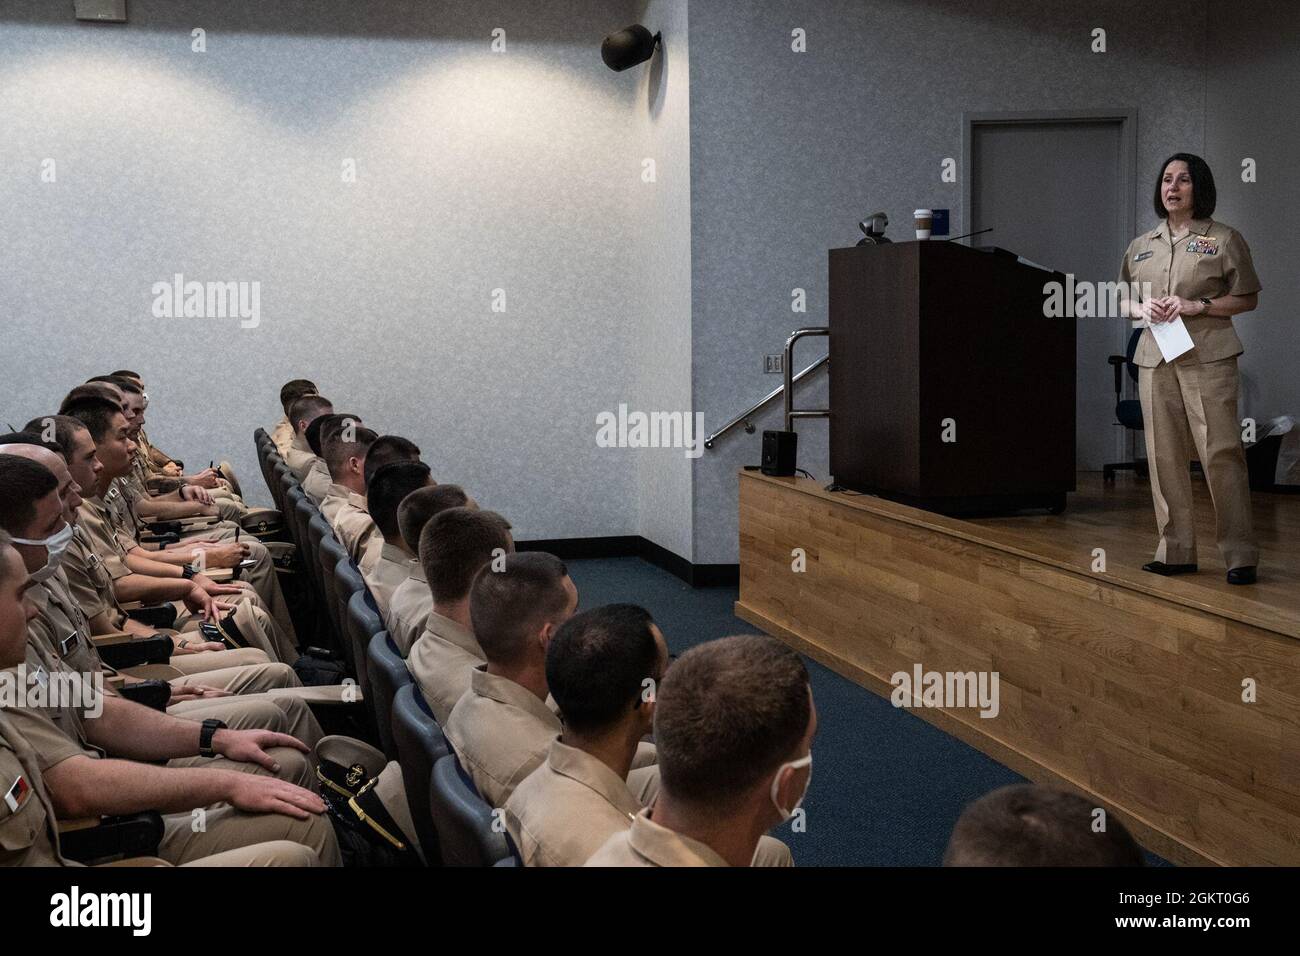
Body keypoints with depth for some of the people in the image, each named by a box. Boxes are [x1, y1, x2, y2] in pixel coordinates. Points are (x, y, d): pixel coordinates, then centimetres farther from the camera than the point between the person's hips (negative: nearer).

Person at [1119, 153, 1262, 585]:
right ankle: (1176, 552, 12)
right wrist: (1141, 309, -2)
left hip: (1208, 358, -4)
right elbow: (1121, 300, 21)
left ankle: (1240, 554, -3)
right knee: (1164, 456, 4)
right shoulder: (1141, 245, 16)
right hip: (1155, 358, 5)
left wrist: (1198, 305, -12)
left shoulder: (1224, 238, 3)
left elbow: (1248, 299, 2)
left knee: (1220, 452, -9)